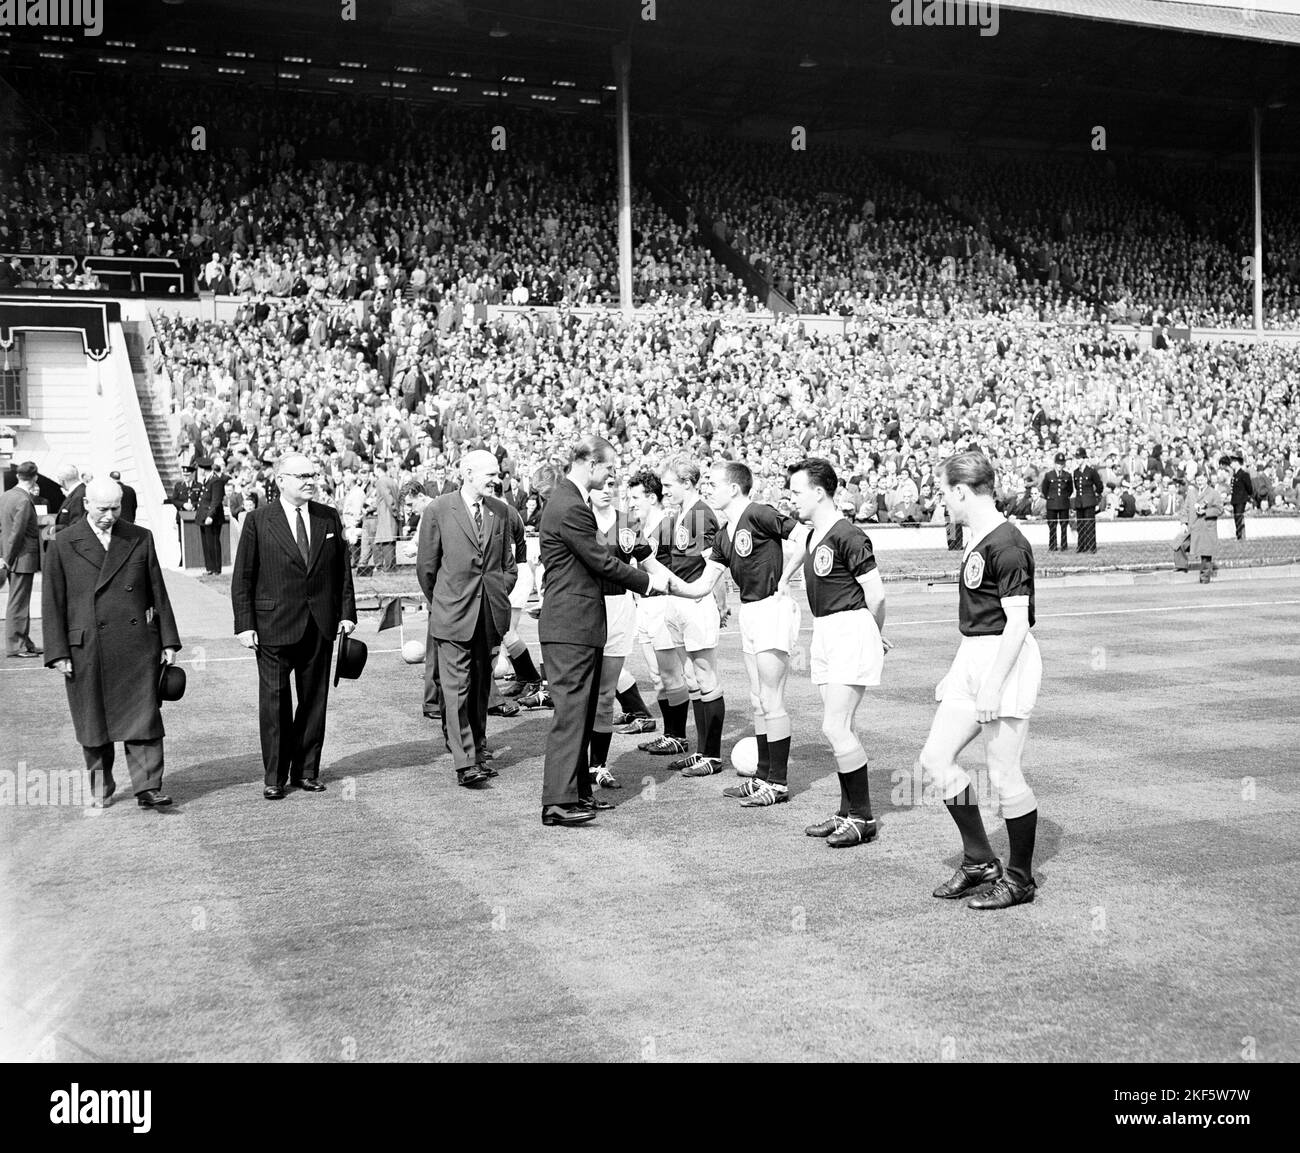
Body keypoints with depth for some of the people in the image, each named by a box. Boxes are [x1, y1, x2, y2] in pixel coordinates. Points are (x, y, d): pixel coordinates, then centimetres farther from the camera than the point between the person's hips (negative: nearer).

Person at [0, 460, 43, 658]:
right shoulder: (24, 501, -18)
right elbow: (17, 533, -20)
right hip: (23, 559, -9)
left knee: (21, 603, 15)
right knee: (18, 603, -2)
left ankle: (24, 643, 23)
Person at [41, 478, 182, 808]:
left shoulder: (141, 538, 7)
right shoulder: (63, 545, 1)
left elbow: (158, 593, 9)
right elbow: (52, 604, 1)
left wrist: (168, 641, 6)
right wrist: (58, 653, -5)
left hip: (137, 644, 1)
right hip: (87, 650, -1)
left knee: (143, 716, -4)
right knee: (94, 719, 9)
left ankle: (148, 788, -2)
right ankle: (100, 787, 24)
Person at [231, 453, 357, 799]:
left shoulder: (330, 518, 8)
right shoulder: (258, 521, -2)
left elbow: (343, 570, 12)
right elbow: (242, 577, -2)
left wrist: (347, 612, 4)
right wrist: (245, 624, -7)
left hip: (320, 626, 3)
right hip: (274, 626, -3)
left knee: (314, 700, 8)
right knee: (274, 702, 1)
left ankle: (306, 771, 19)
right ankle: (274, 776, 11)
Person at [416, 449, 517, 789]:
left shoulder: (500, 511, 9)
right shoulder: (438, 511, -5)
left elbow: (508, 563, 18)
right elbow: (426, 566, 2)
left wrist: (500, 597, 11)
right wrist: (440, 605, 8)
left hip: (490, 616, 5)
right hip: (453, 616, -4)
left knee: (481, 687, 12)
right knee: (457, 688, -6)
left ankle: (478, 752, 22)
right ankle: (464, 763, -6)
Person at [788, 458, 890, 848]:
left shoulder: (848, 536, -16)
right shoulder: (812, 536, 13)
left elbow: (876, 593, -15)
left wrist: (872, 634, 1)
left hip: (851, 632, -9)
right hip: (823, 634, 9)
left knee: (835, 726, -11)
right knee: (839, 727, 11)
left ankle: (863, 818, 0)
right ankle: (848, 811, 20)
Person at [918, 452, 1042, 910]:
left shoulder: (1007, 544, -17)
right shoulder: (977, 541, 12)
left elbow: (1017, 622, -19)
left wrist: (992, 684, -20)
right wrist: (958, 673, 22)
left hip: (1005, 661, -10)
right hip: (971, 658, 10)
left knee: (1004, 775, -1)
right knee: (935, 759, 8)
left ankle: (1020, 879, 16)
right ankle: (979, 860, 22)